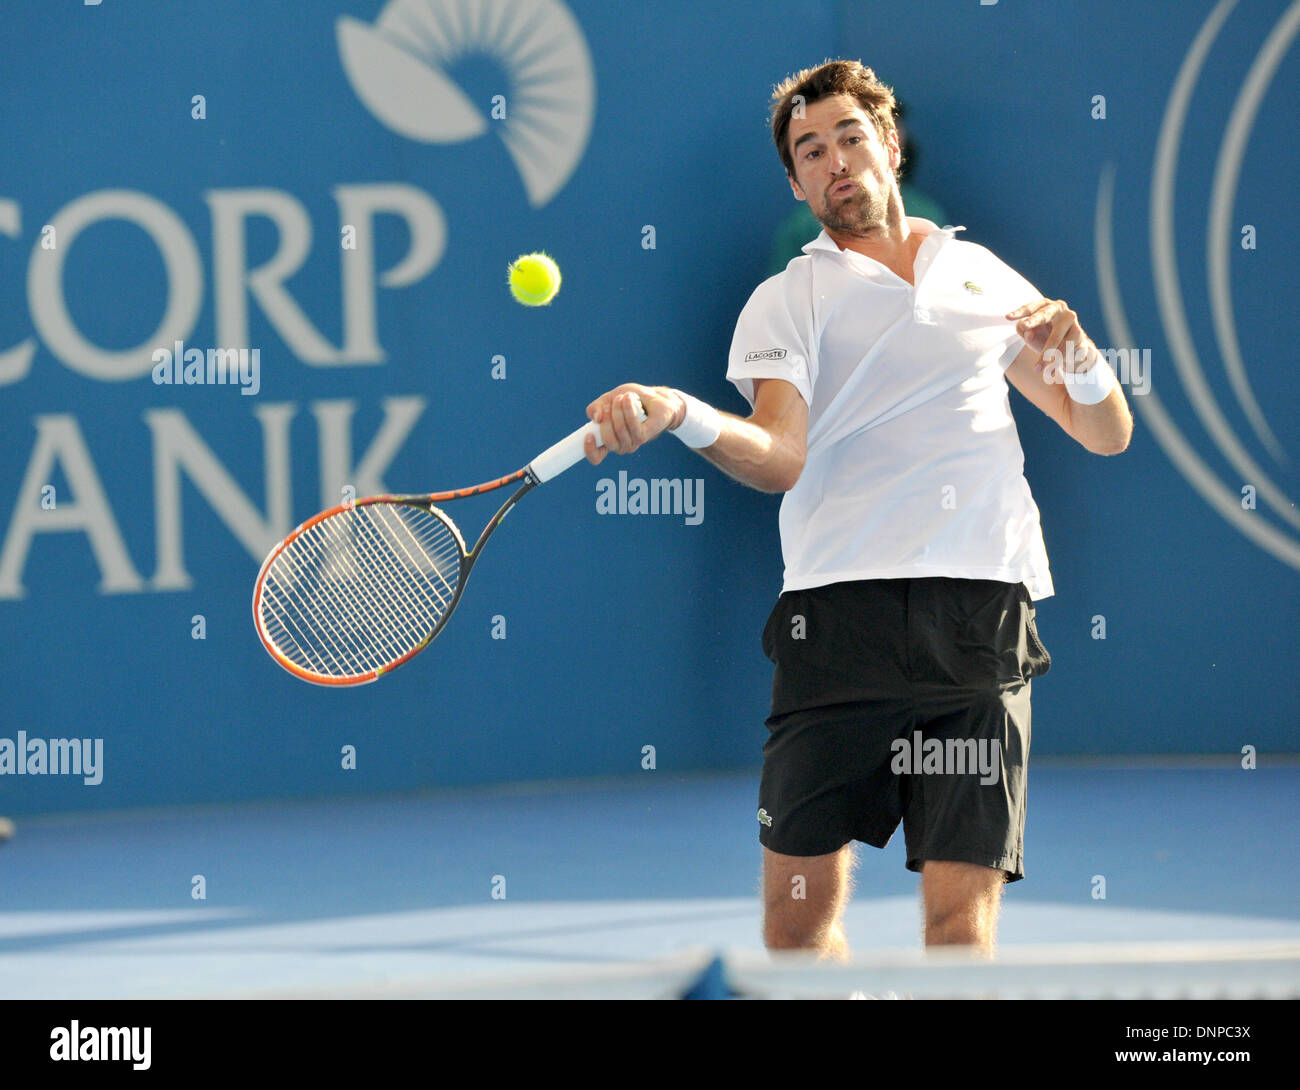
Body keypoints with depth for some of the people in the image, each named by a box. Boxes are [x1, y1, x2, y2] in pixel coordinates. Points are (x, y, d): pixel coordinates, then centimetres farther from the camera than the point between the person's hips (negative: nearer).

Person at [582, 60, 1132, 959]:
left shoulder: (987, 277, 23)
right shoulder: (788, 302, 14)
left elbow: (1107, 435, 27)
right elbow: (780, 456, -6)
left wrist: (1078, 356, 6)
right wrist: (675, 413, -25)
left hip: (982, 616, 1)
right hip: (839, 611, -1)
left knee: (960, 922, -9)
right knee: (798, 915, -5)